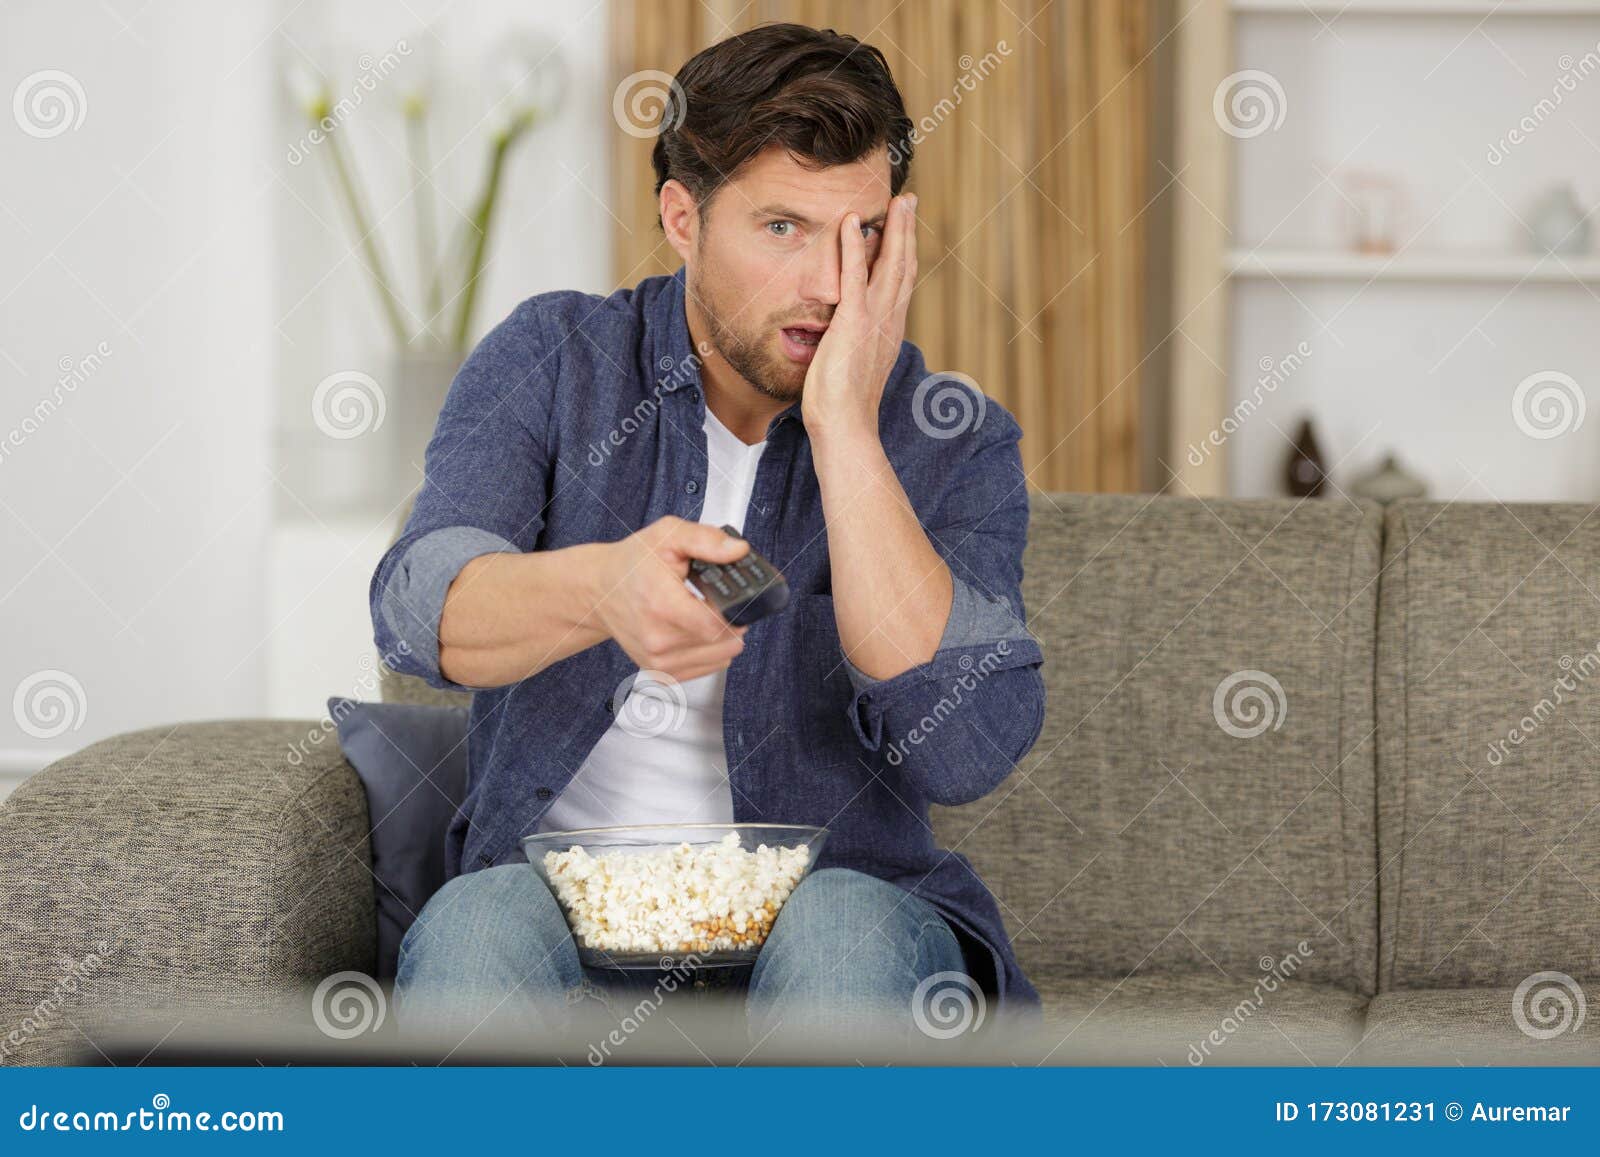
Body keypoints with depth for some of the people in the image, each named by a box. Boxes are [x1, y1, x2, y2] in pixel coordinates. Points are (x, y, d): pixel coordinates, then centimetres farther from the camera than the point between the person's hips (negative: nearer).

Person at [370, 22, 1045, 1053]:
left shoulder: (953, 439, 0)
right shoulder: (554, 359, 4)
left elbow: (963, 753, -17)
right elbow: (420, 606, -15)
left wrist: (842, 424, -19)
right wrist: (603, 587, -39)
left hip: (833, 902, 0)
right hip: (569, 892, 0)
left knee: (846, 931, -35)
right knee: (474, 930, -34)